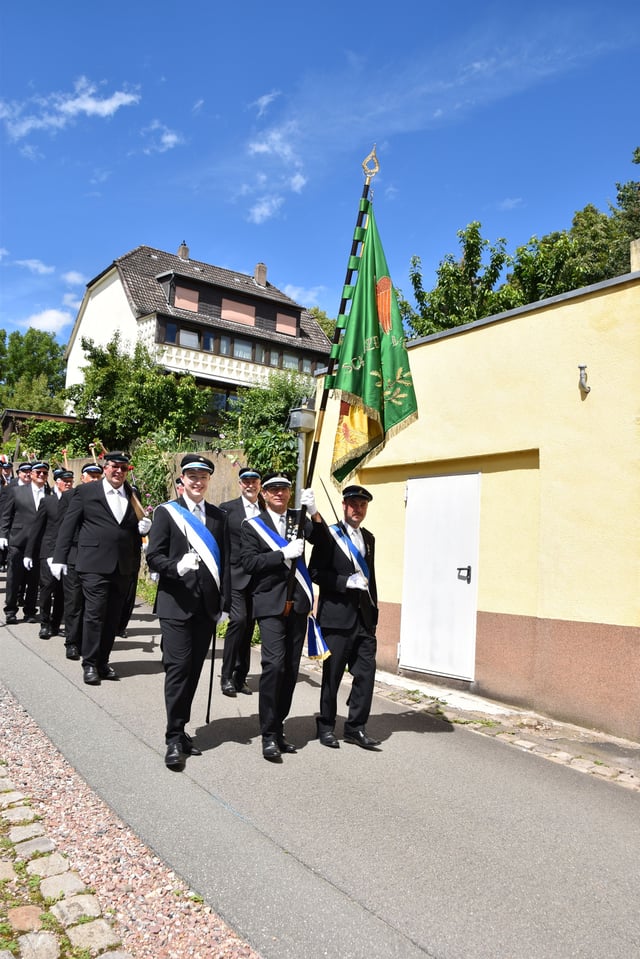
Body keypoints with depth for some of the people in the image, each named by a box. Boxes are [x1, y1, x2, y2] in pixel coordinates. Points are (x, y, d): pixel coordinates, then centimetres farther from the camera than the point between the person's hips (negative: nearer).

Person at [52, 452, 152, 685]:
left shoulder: (133, 495, 12)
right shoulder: (85, 492, 0)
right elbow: (68, 526, -1)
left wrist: (143, 527, -3)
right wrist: (59, 558, -5)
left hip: (123, 567, 4)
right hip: (95, 565, -4)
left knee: (112, 618, 10)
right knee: (94, 614, -4)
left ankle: (103, 662, 22)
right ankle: (90, 664, 8)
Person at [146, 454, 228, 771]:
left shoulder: (218, 516, 11)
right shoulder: (166, 512, 0)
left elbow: (223, 561, 10)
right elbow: (154, 557, -6)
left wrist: (223, 600, 5)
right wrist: (178, 566, -25)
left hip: (206, 604, 4)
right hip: (176, 603, -4)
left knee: (194, 669, 10)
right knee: (178, 667, -6)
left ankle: (180, 728, 24)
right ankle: (174, 738, 4)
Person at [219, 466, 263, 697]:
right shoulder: (227, 508, 2)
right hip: (235, 574, -3)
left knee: (249, 625, 8)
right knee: (238, 620, -15)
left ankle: (240, 677, 20)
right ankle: (227, 675, -1)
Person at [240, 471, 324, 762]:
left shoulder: (299, 519, 11)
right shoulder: (252, 526, 4)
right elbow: (249, 563, -7)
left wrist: (314, 512, -17)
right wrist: (284, 554, -15)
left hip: (298, 603, 4)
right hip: (270, 604, -4)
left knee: (291, 669, 8)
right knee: (274, 664, -14)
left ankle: (278, 728, 22)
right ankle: (269, 735, -3)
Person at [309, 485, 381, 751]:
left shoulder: (368, 538, 15)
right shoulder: (329, 535, -4)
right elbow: (315, 572, -10)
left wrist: (374, 611, 16)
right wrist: (346, 582, -19)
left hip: (364, 619, 6)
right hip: (337, 617, -5)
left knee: (366, 673, 4)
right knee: (332, 675, 5)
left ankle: (356, 727, 17)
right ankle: (326, 726, 21)